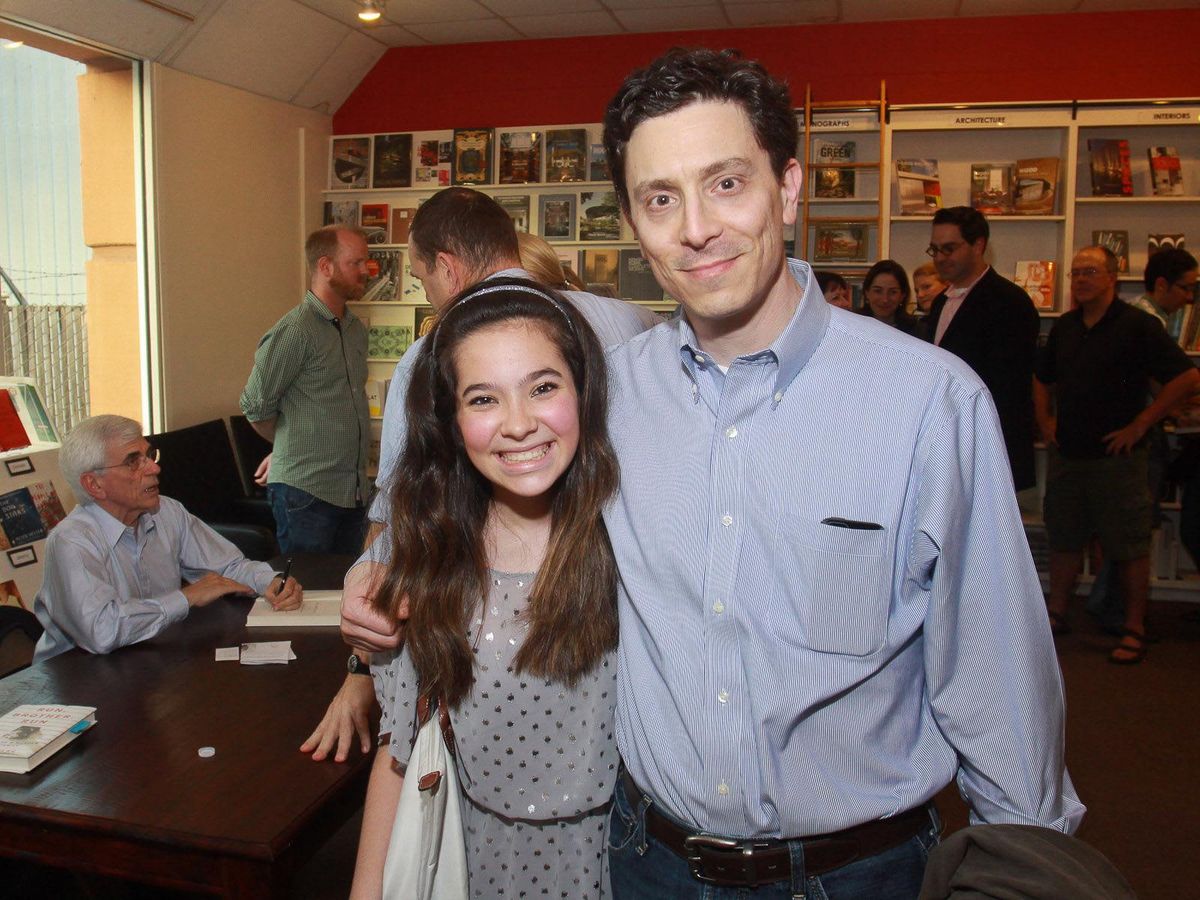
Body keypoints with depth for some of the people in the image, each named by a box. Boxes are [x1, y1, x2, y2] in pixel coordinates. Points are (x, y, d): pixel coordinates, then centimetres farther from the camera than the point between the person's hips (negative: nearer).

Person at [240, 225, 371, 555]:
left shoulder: (356, 329, 12)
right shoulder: (293, 331, -13)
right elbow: (256, 407, -8)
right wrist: (290, 446, 10)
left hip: (353, 491, 7)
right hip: (306, 491, -7)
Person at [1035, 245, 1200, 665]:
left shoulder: (1138, 325, -10)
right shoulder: (1064, 327, 9)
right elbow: (1042, 378, 25)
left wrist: (1138, 426, -14)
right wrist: (1045, 420, 11)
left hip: (1116, 455, -6)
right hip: (1066, 453, 6)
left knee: (1129, 546, 2)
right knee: (1063, 538, 14)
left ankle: (1134, 631, 12)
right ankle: (1056, 614, 26)